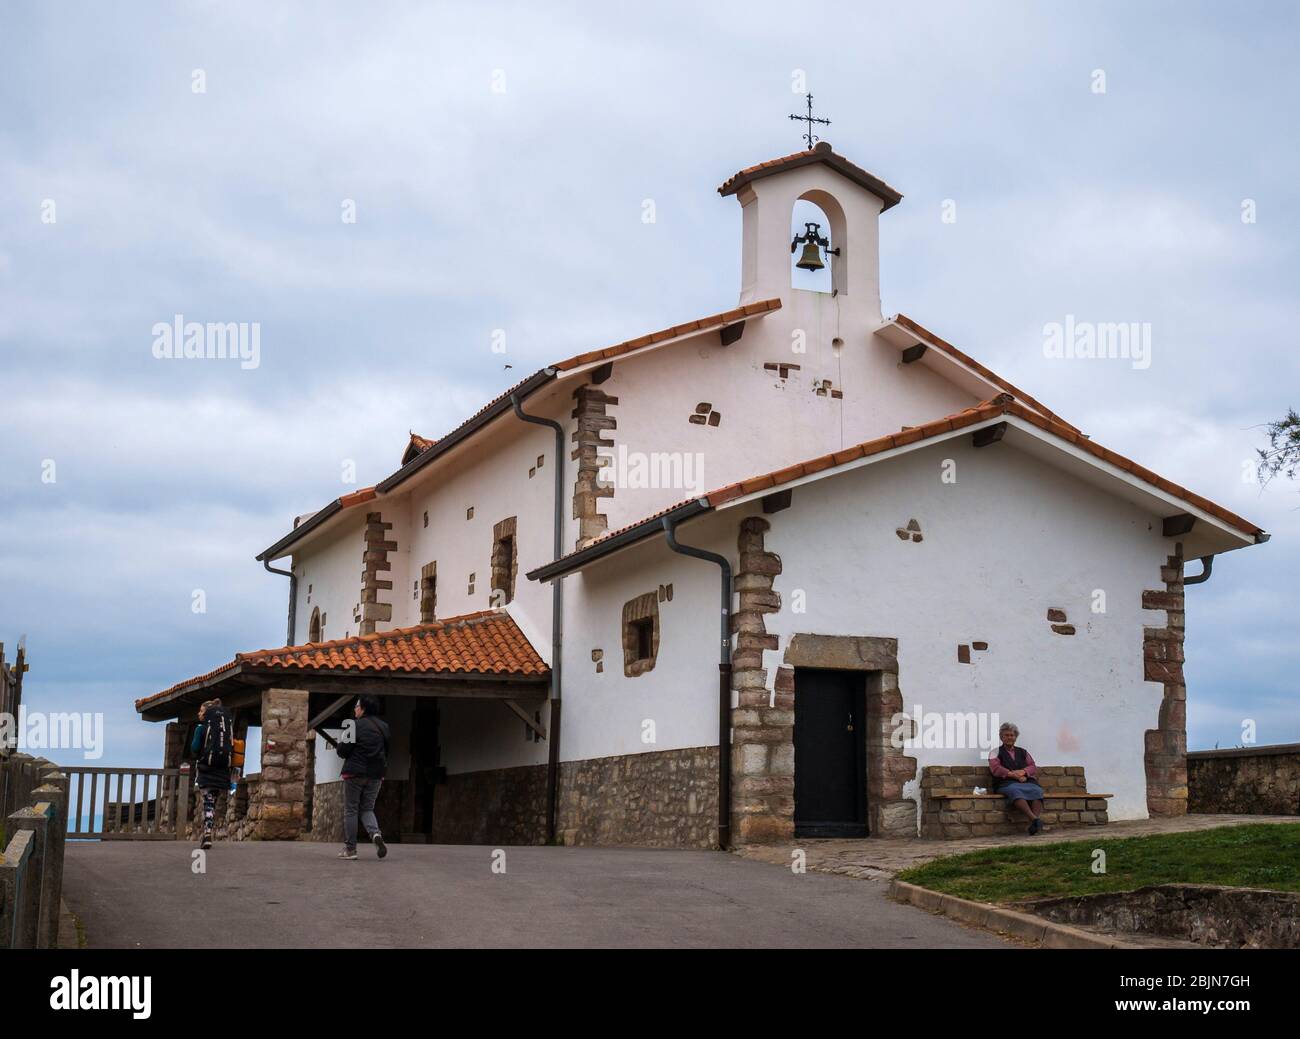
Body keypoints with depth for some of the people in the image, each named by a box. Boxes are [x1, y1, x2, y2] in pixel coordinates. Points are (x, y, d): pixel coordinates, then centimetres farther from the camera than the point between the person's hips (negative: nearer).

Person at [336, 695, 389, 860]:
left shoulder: (356, 725, -11)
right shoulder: (383, 726, 9)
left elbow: (343, 750, -12)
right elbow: (386, 751, 16)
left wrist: (341, 745, 9)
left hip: (355, 772, -5)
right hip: (376, 774, 5)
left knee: (350, 810, 5)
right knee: (367, 809, 14)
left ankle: (350, 848, 4)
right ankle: (375, 833, -15)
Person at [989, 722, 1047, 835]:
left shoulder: (1023, 752, 28)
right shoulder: (996, 752, 17)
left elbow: (1033, 767, 17)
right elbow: (996, 769, 1)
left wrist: (1023, 772, -6)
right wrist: (1013, 775, -11)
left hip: (1026, 782, 3)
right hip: (1006, 783, -3)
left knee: (1037, 790, -31)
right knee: (1015, 791, -39)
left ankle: (1034, 824, -47)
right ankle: (1034, 819, -56)